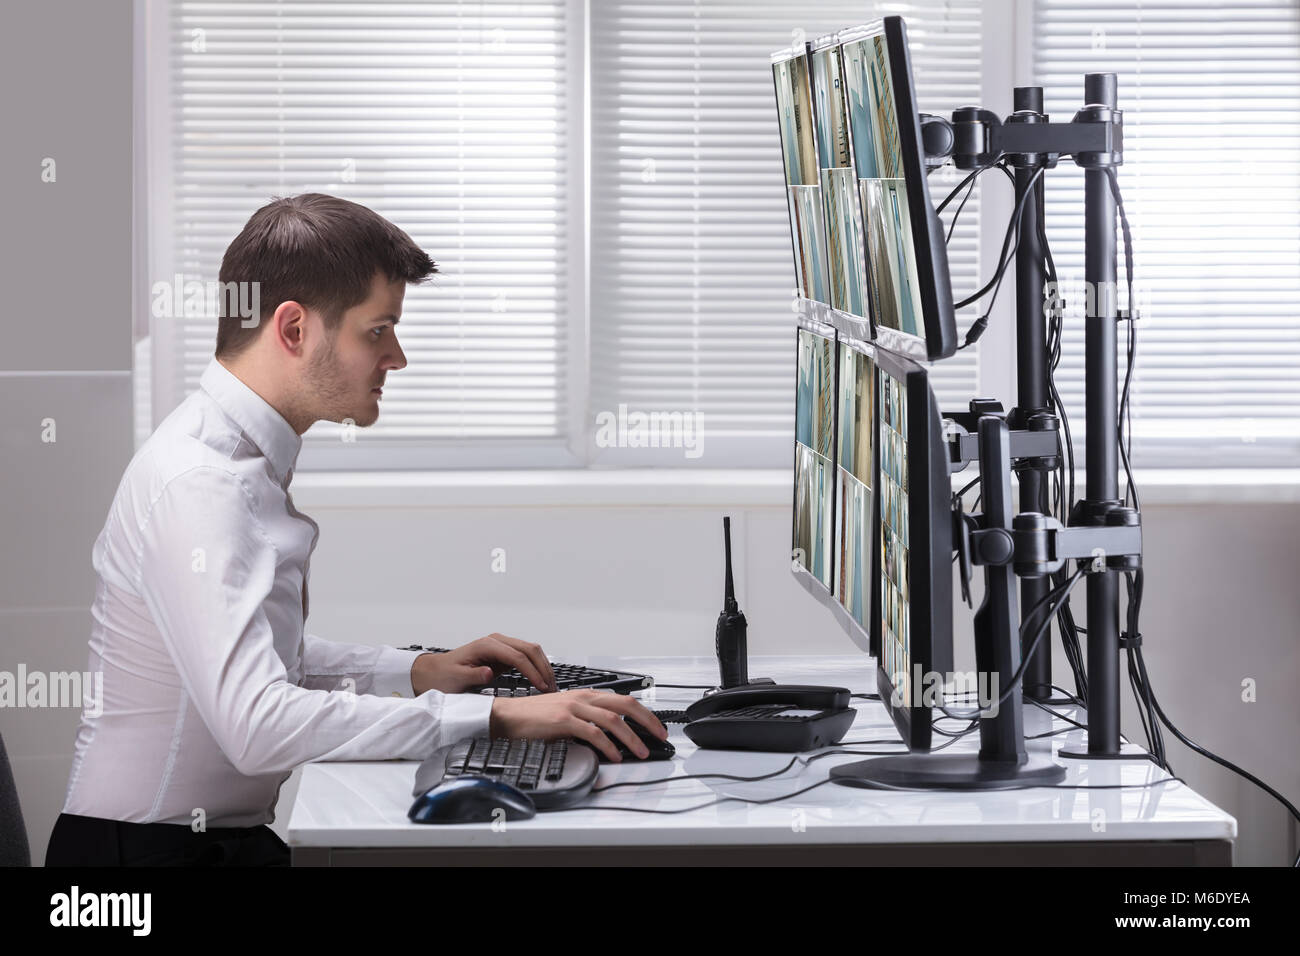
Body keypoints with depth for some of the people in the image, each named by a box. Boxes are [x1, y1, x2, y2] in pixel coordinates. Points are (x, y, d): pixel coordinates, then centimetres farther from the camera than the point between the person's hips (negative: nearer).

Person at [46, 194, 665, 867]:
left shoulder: (248, 459, 11)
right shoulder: (199, 482, -19)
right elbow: (256, 724, -29)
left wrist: (417, 672, 8)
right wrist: (493, 716, -27)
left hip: (232, 832, 9)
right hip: (148, 846, -9)